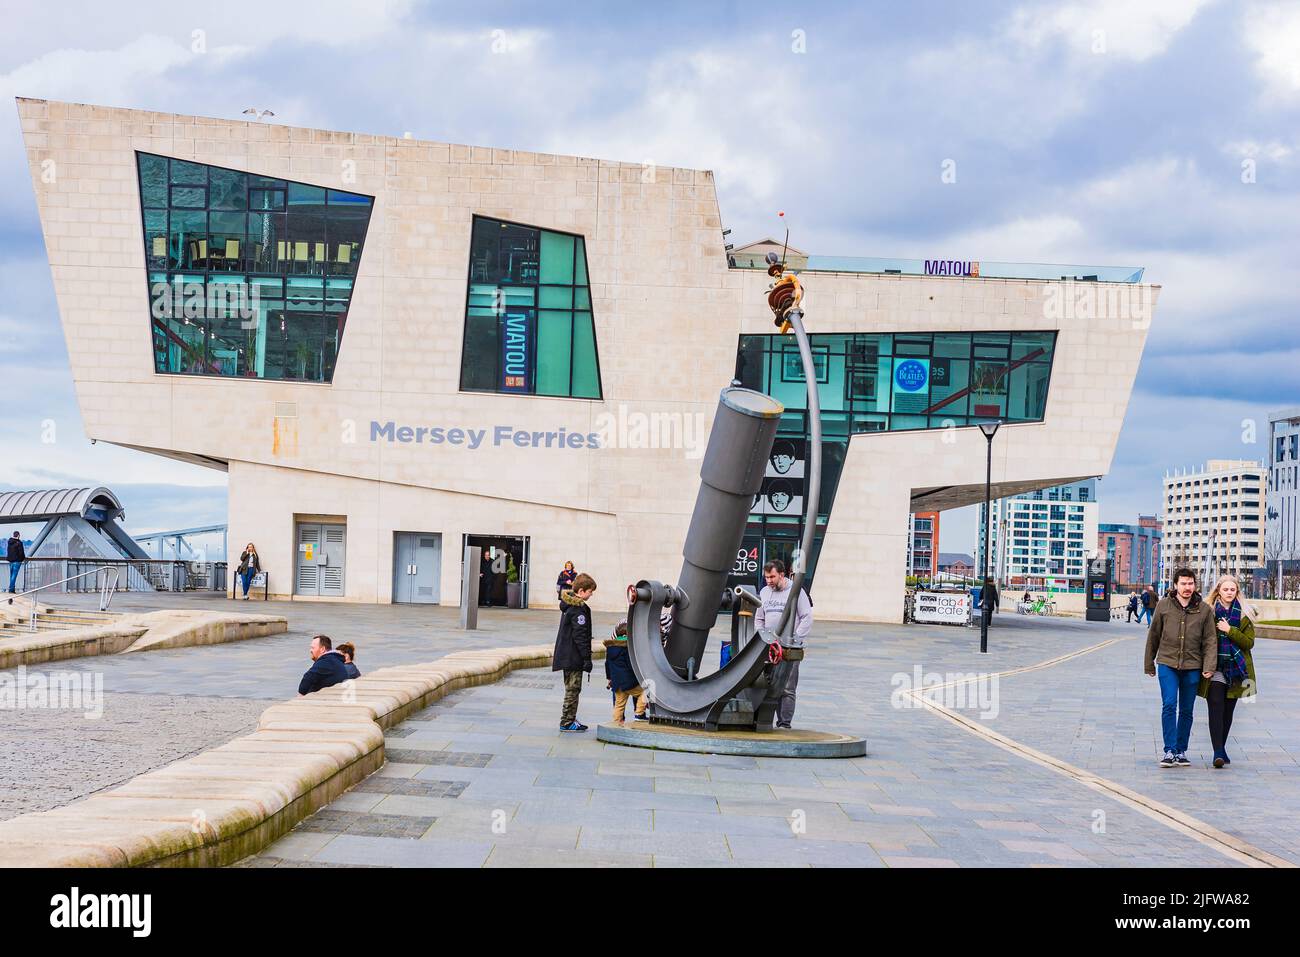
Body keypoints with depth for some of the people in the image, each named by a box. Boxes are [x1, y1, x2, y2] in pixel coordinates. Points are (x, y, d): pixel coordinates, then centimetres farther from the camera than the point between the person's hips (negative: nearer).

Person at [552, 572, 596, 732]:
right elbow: (580, 635, -21)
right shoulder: (579, 609, -18)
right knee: (573, 689, -3)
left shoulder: (568, 604, 13)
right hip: (574, 657, -10)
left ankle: (568, 720, 22)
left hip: (566, 656, 10)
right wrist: (587, 657, -18)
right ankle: (567, 722, 0)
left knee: (571, 689, 16)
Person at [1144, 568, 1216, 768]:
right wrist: (1149, 664, 13)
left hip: (1192, 666, 1)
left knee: (1187, 711, 9)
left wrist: (1209, 666, -10)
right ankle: (1170, 751, -10)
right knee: (1169, 706, -12)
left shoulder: (1204, 610, 1)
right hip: (1167, 663, -1)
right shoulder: (1164, 605, 0)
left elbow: (1210, 640, 2)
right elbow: (1153, 636, 9)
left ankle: (1181, 751, 19)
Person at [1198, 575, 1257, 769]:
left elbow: (1249, 642, -2)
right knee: (1216, 708, -14)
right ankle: (1218, 752, -20)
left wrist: (1230, 630, -15)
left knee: (1228, 711, 9)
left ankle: (1221, 749, 21)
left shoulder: (1244, 615, 5)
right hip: (1215, 669, -2)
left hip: (1235, 669, 2)